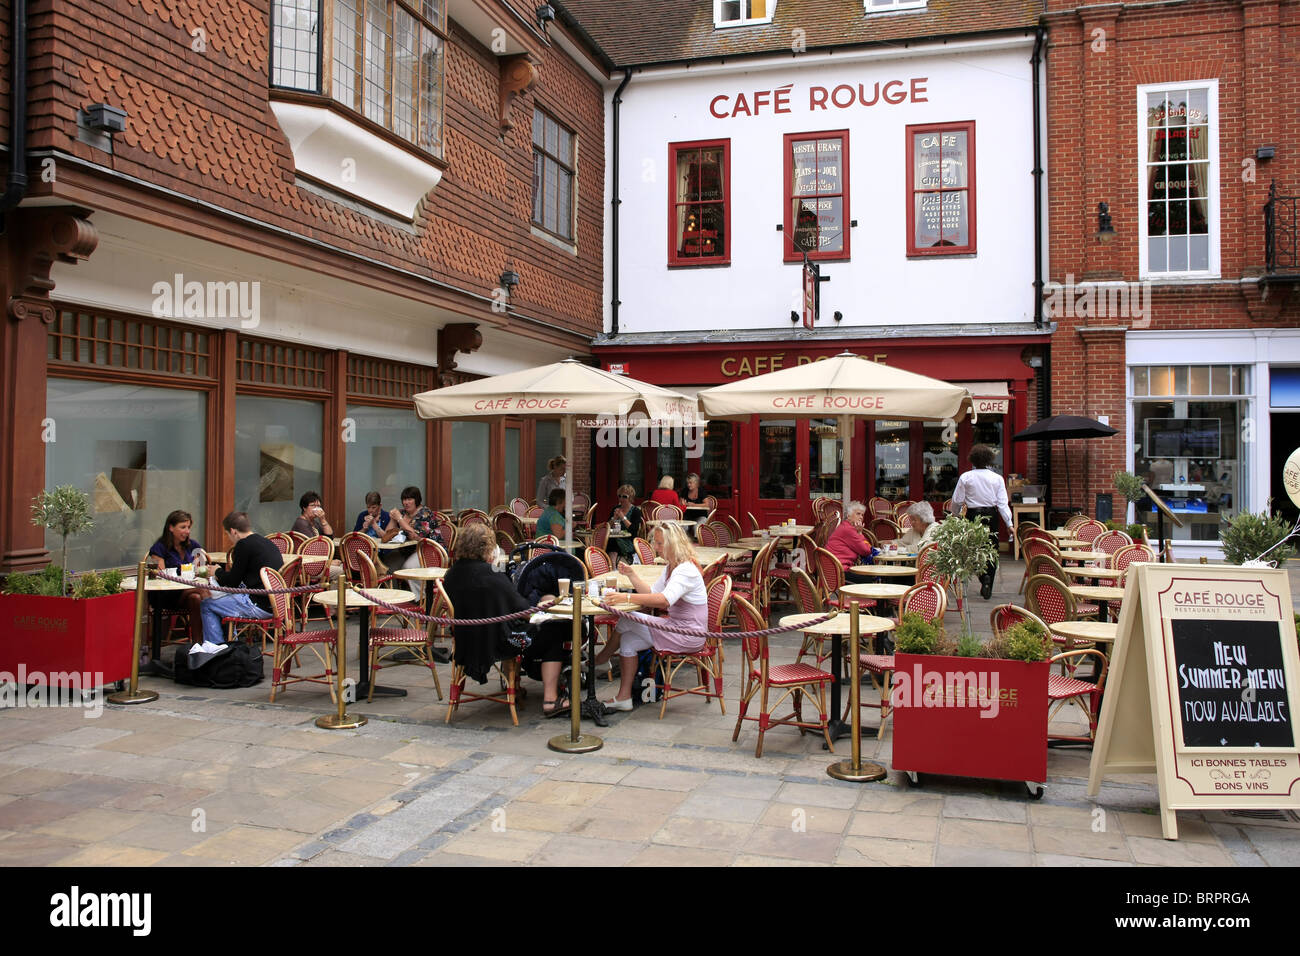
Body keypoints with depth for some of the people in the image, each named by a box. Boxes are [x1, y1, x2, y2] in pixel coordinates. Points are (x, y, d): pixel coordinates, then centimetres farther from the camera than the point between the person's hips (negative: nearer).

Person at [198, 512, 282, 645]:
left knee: (206, 606, 4)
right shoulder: (268, 543, 15)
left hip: (259, 606, -9)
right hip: (274, 603, 9)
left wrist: (218, 572, 14)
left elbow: (233, 582, -5)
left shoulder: (244, 545, -11)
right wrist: (222, 576, 27)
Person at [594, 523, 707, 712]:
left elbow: (664, 600, -37)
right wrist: (631, 574, 1)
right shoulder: (671, 567, 13)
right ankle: (624, 697, 6)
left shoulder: (686, 570, -21)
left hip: (687, 636, -10)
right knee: (628, 640, 2)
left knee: (627, 621, -11)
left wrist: (627, 597, -41)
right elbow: (652, 592, 13)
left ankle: (600, 659, 14)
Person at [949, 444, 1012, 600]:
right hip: (992, 516, 1)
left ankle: (984, 577, -15)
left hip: (973, 515, -1)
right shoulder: (997, 478, -1)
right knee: (991, 551, 10)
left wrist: (955, 516, 17)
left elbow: (956, 501, -1)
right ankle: (988, 587, 7)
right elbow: (1002, 503, -4)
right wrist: (1009, 524, -3)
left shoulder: (965, 477, -3)